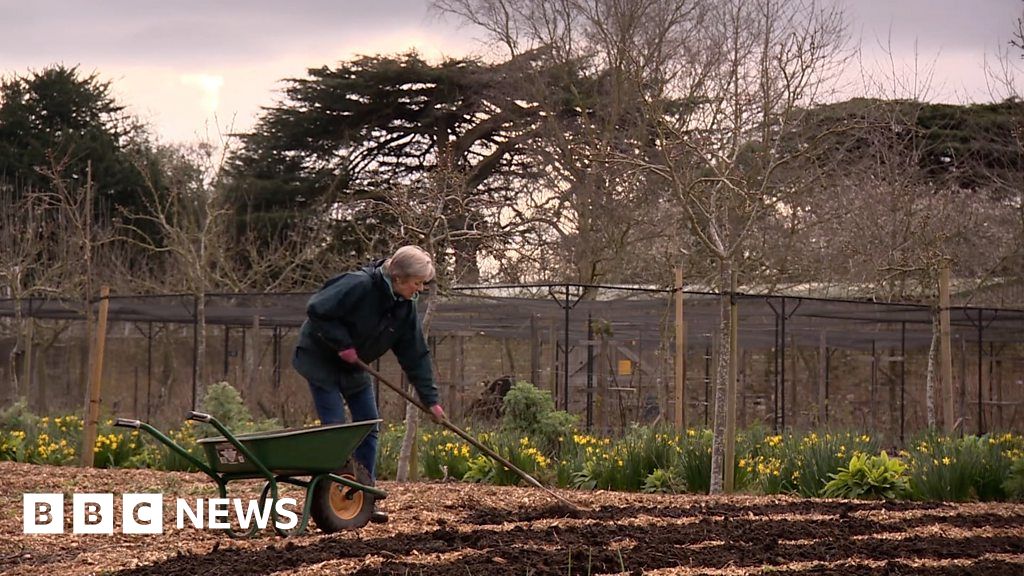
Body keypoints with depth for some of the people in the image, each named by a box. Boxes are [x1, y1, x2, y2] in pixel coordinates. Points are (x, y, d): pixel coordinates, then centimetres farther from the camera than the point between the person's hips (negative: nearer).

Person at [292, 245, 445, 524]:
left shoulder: (405, 308, -5)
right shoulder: (358, 286, -29)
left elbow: (415, 355, -2)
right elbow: (317, 310, -29)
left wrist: (430, 399, -6)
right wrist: (343, 344, -27)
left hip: (353, 366, 8)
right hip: (320, 358, -8)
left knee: (369, 426, 5)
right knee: (334, 426, -13)